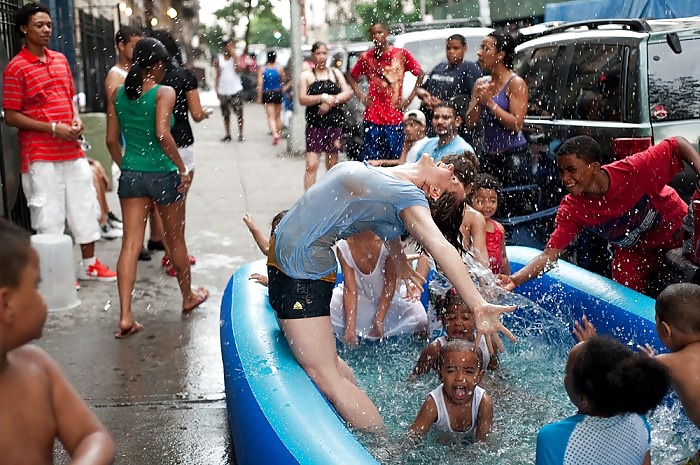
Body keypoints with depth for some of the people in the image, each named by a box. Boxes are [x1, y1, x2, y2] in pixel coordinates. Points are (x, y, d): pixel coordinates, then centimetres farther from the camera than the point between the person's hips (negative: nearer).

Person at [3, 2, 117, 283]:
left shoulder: (60, 59, 11)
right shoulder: (16, 67, -9)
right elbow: (11, 116, -10)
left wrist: (76, 118, 1)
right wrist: (52, 128, -16)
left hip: (72, 150, 7)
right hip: (40, 155, -6)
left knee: (85, 206, 12)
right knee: (49, 214, -1)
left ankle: (89, 264, 26)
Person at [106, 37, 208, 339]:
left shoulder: (119, 94, 4)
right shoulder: (164, 92, -12)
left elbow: (111, 139, 6)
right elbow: (163, 134, -24)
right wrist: (182, 168, -15)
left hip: (131, 175, 4)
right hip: (162, 174, -4)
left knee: (130, 244, 1)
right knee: (176, 240, 15)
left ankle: (125, 317, -7)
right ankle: (188, 298, 35)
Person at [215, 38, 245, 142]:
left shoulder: (236, 57, 0)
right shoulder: (219, 59, 6)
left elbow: (238, 70, -17)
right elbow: (218, 76, 6)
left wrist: (234, 55, -15)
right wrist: (217, 90, -1)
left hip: (236, 90, -2)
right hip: (223, 91, 2)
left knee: (239, 113, -1)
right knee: (226, 114, 8)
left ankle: (240, 134, 5)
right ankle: (227, 135, 16)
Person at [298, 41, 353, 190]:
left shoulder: (335, 73, 12)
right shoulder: (306, 75, 5)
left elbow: (348, 93, 1)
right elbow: (302, 99, -6)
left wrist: (330, 102, -12)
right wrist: (322, 97, -17)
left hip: (334, 123, 3)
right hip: (314, 125, -3)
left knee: (332, 164, 8)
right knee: (311, 165, -11)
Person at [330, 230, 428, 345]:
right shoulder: (344, 247, -22)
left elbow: (390, 282, -22)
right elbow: (350, 289, -23)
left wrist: (378, 320, -27)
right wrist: (350, 327, -34)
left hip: (387, 298, -1)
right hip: (359, 297, 1)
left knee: (419, 321, -23)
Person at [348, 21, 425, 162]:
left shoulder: (401, 54, 2)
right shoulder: (366, 57, 4)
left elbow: (420, 74, 9)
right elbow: (352, 77, 18)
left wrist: (409, 99, 2)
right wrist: (361, 97, 5)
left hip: (394, 118, 0)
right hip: (372, 117, 1)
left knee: (395, 160, 1)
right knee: (370, 160, 1)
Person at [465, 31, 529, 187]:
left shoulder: (515, 83, -5)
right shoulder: (481, 83, 13)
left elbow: (517, 124, -15)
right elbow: (470, 123, 10)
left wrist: (490, 102, -13)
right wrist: (479, 101, -7)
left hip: (513, 156, -6)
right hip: (487, 157, 6)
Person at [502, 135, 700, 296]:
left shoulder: (633, 170, -34)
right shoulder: (572, 208, -24)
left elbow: (678, 145, -22)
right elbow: (549, 255, -26)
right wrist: (514, 280, -40)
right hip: (634, 251, 2)